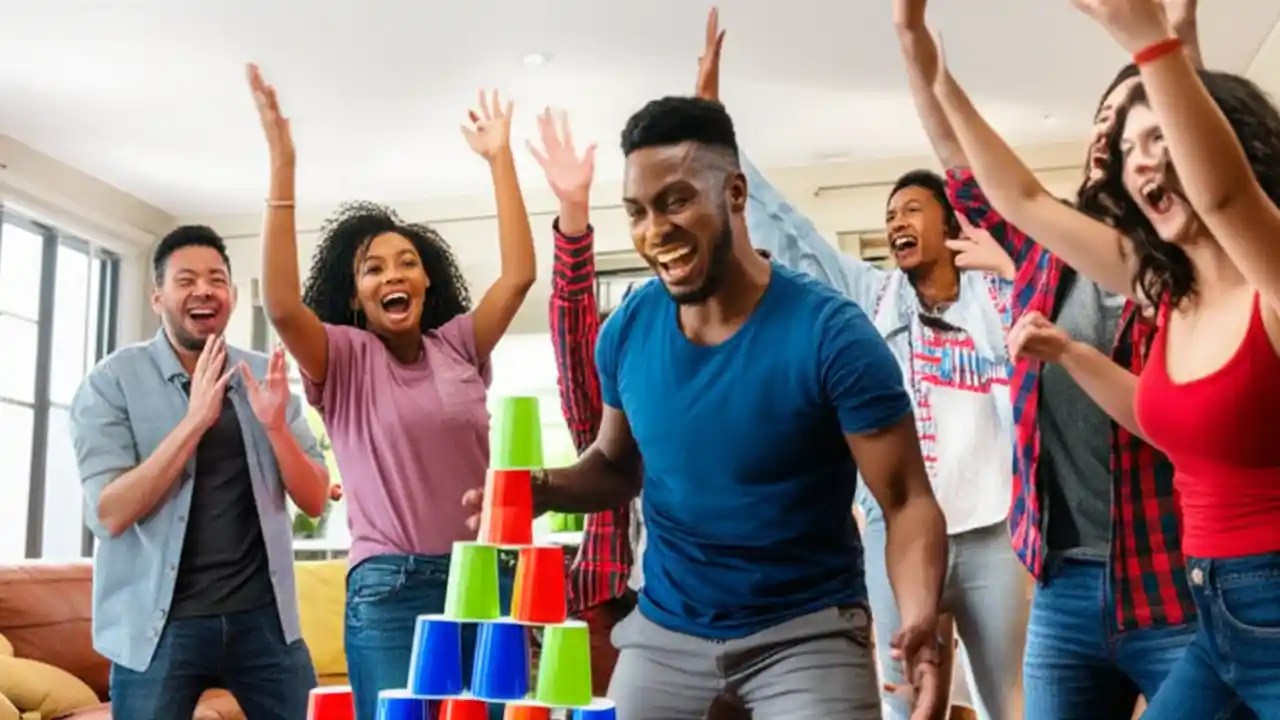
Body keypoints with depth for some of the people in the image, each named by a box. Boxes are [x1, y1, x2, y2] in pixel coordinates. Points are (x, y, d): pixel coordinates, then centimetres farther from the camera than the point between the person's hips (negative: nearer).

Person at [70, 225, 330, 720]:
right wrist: (195, 420, -21)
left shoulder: (264, 376, 5)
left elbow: (314, 500, 3)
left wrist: (275, 425, -15)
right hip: (158, 623, -3)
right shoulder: (112, 381, -5)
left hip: (263, 615, 3)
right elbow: (109, 514, -14)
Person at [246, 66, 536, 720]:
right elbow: (280, 304, -17)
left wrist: (499, 158, 2)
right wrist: (282, 164, -22)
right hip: (389, 590, -3)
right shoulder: (342, 360, 1)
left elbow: (519, 274, 2)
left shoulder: (458, 345, 10)